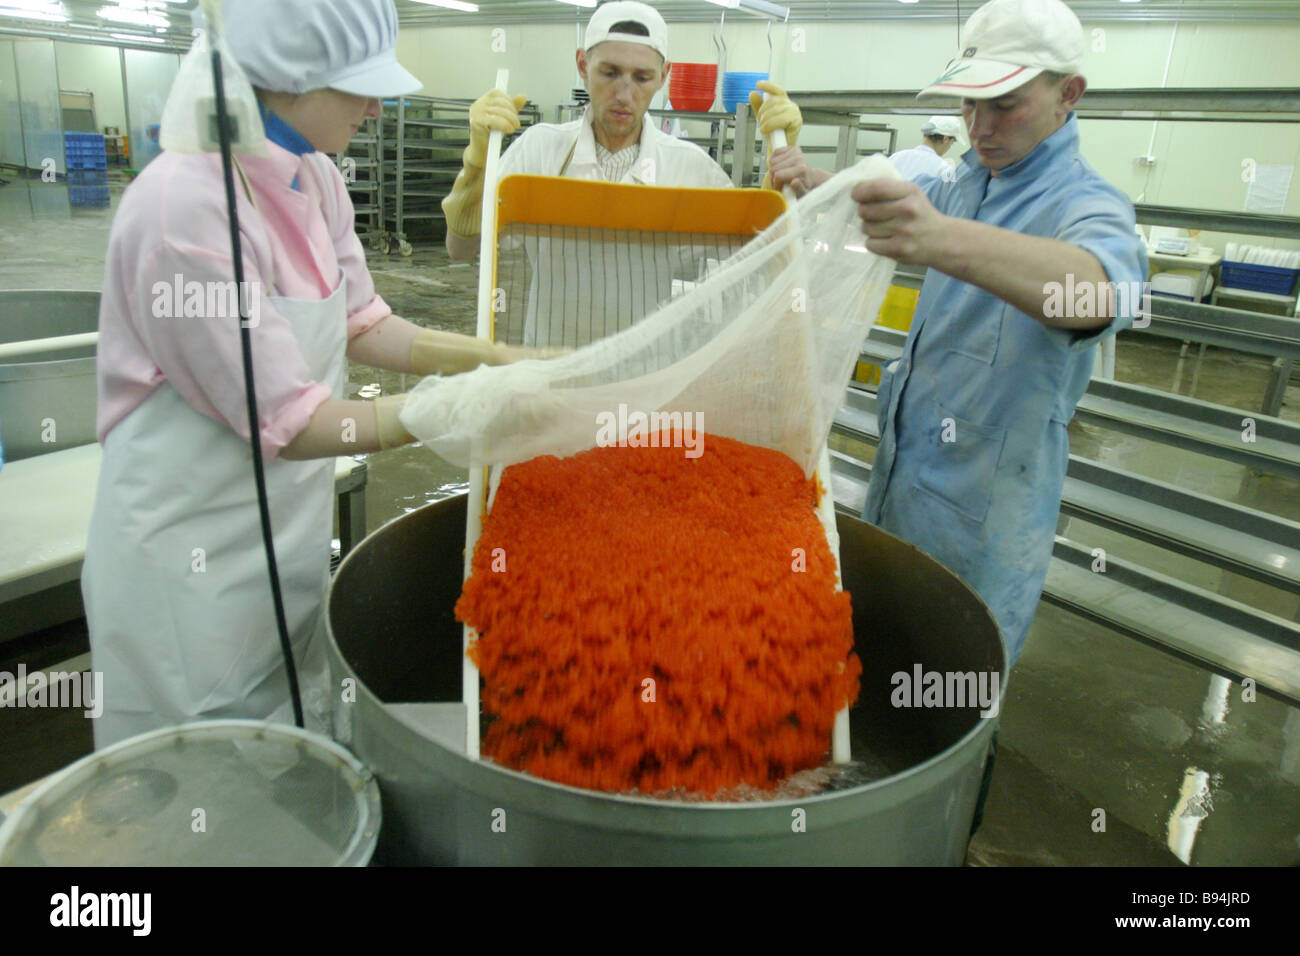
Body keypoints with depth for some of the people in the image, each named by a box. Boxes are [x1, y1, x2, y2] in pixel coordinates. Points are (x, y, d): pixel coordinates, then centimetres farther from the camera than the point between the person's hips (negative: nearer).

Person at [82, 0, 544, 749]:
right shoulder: (187, 206, -25)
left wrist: (497, 358, -5)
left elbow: (360, 323, 7)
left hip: (288, 529, 7)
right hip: (192, 552, -7)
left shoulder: (316, 180, 0)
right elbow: (287, 422, -24)